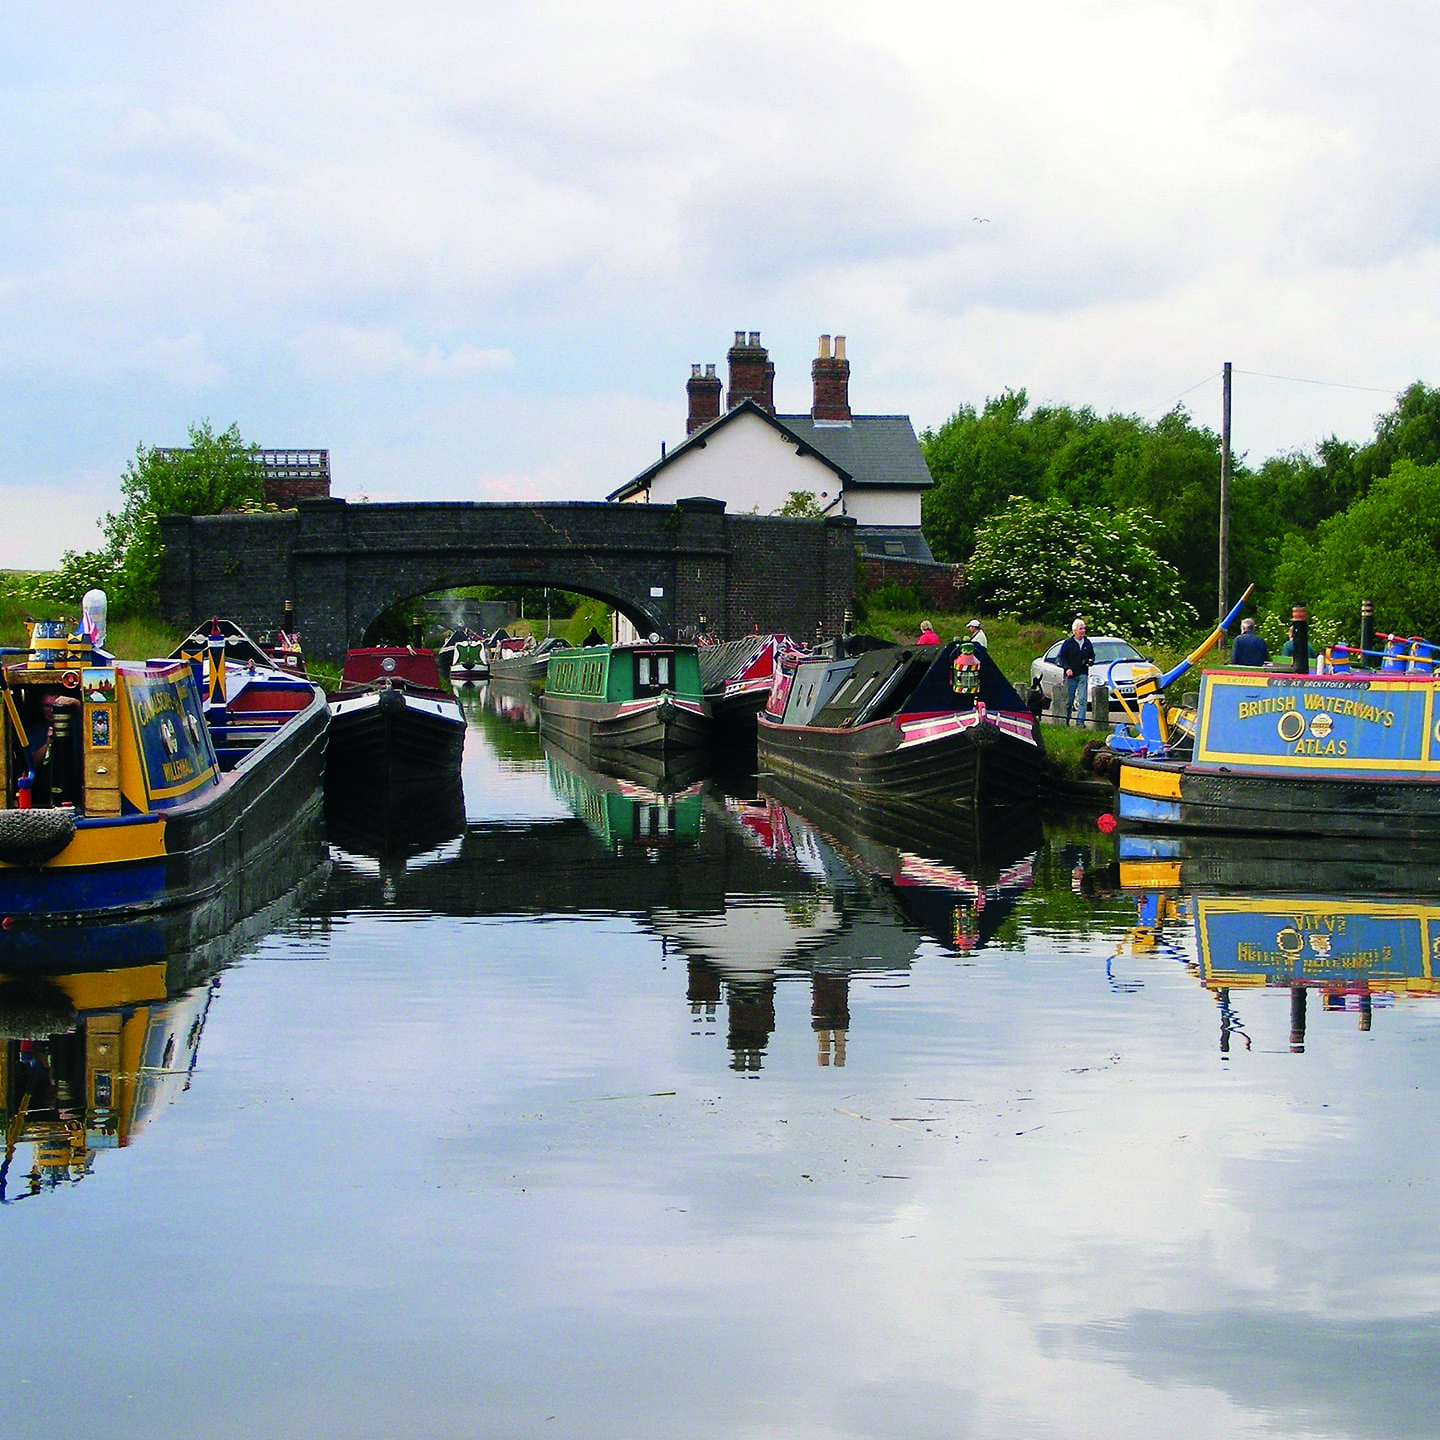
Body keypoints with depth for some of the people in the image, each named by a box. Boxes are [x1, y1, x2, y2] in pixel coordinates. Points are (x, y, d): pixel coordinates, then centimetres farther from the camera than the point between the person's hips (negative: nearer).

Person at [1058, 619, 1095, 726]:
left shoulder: (1087, 643, 9)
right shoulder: (1068, 642, -1)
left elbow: (1092, 656, 20)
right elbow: (1061, 657, 1)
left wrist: (1090, 661, -2)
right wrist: (1066, 668, -12)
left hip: (1083, 674, 2)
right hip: (1070, 674, -2)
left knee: (1082, 700, -9)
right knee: (1069, 700, 5)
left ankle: (1080, 722, -12)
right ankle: (1065, 721, 22)